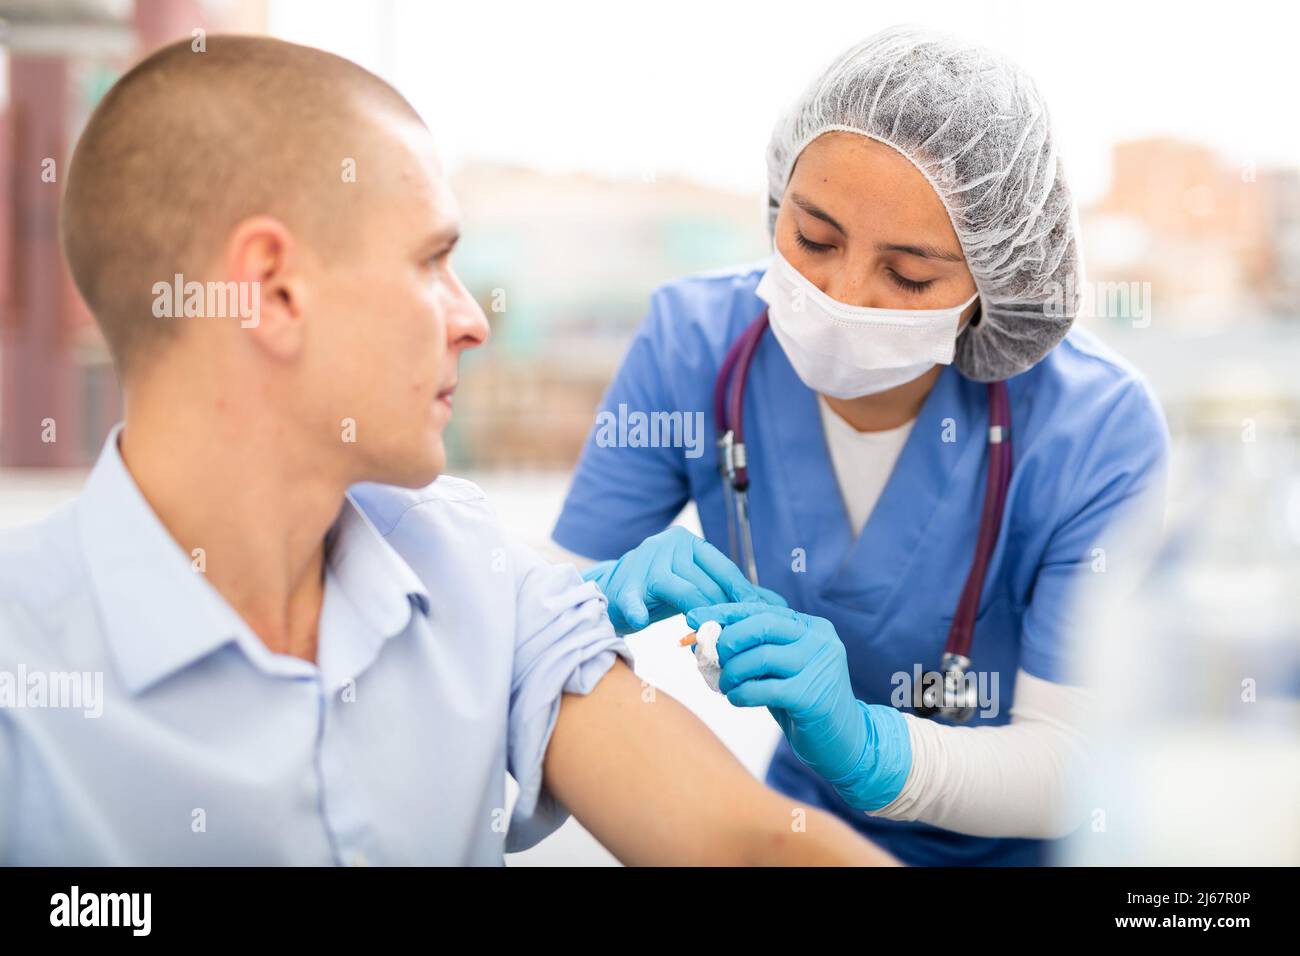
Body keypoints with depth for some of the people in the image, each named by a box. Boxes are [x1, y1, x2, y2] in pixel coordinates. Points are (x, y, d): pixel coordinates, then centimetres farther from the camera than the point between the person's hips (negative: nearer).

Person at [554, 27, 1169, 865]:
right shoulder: (692, 342, -13)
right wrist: (615, 597, -30)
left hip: (1016, 849, -1)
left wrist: (865, 747, -34)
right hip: (799, 822, 2)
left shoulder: (1097, 431, -20)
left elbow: (1076, 770, -17)